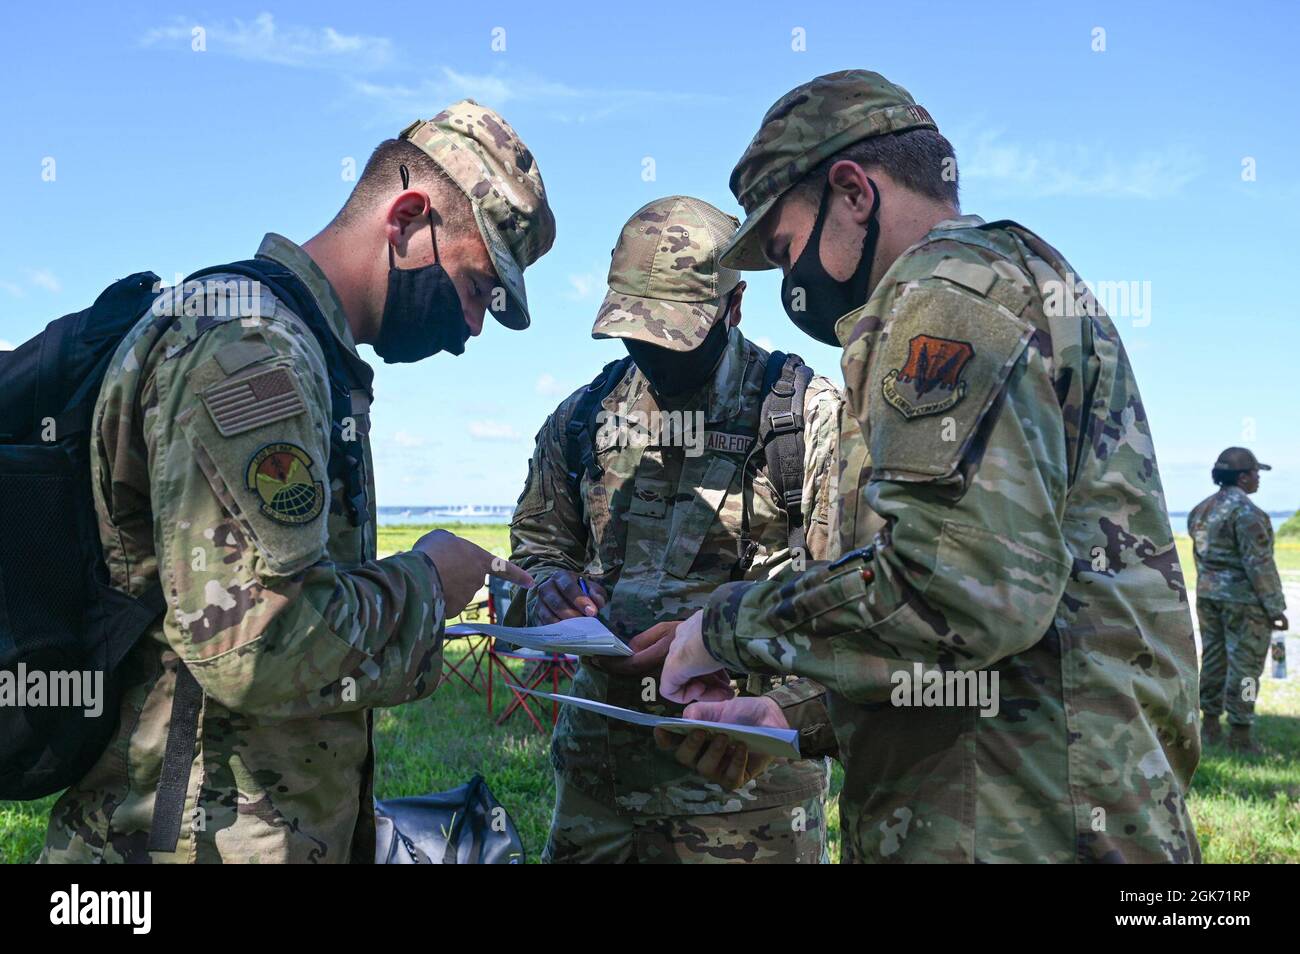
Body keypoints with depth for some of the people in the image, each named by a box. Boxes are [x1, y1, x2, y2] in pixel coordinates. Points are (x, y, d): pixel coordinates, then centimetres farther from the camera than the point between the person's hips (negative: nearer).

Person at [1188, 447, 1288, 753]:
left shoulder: (1200, 510, 9)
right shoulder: (1245, 512, -17)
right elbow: (1259, 563, -17)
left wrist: (1209, 588, 20)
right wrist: (1275, 607, -13)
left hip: (1208, 594, 8)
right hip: (1244, 599, -8)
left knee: (1213, 658, 14)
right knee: (1244, 665, -1)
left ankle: (1209, 726, 20)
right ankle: (1240, 733, 3)